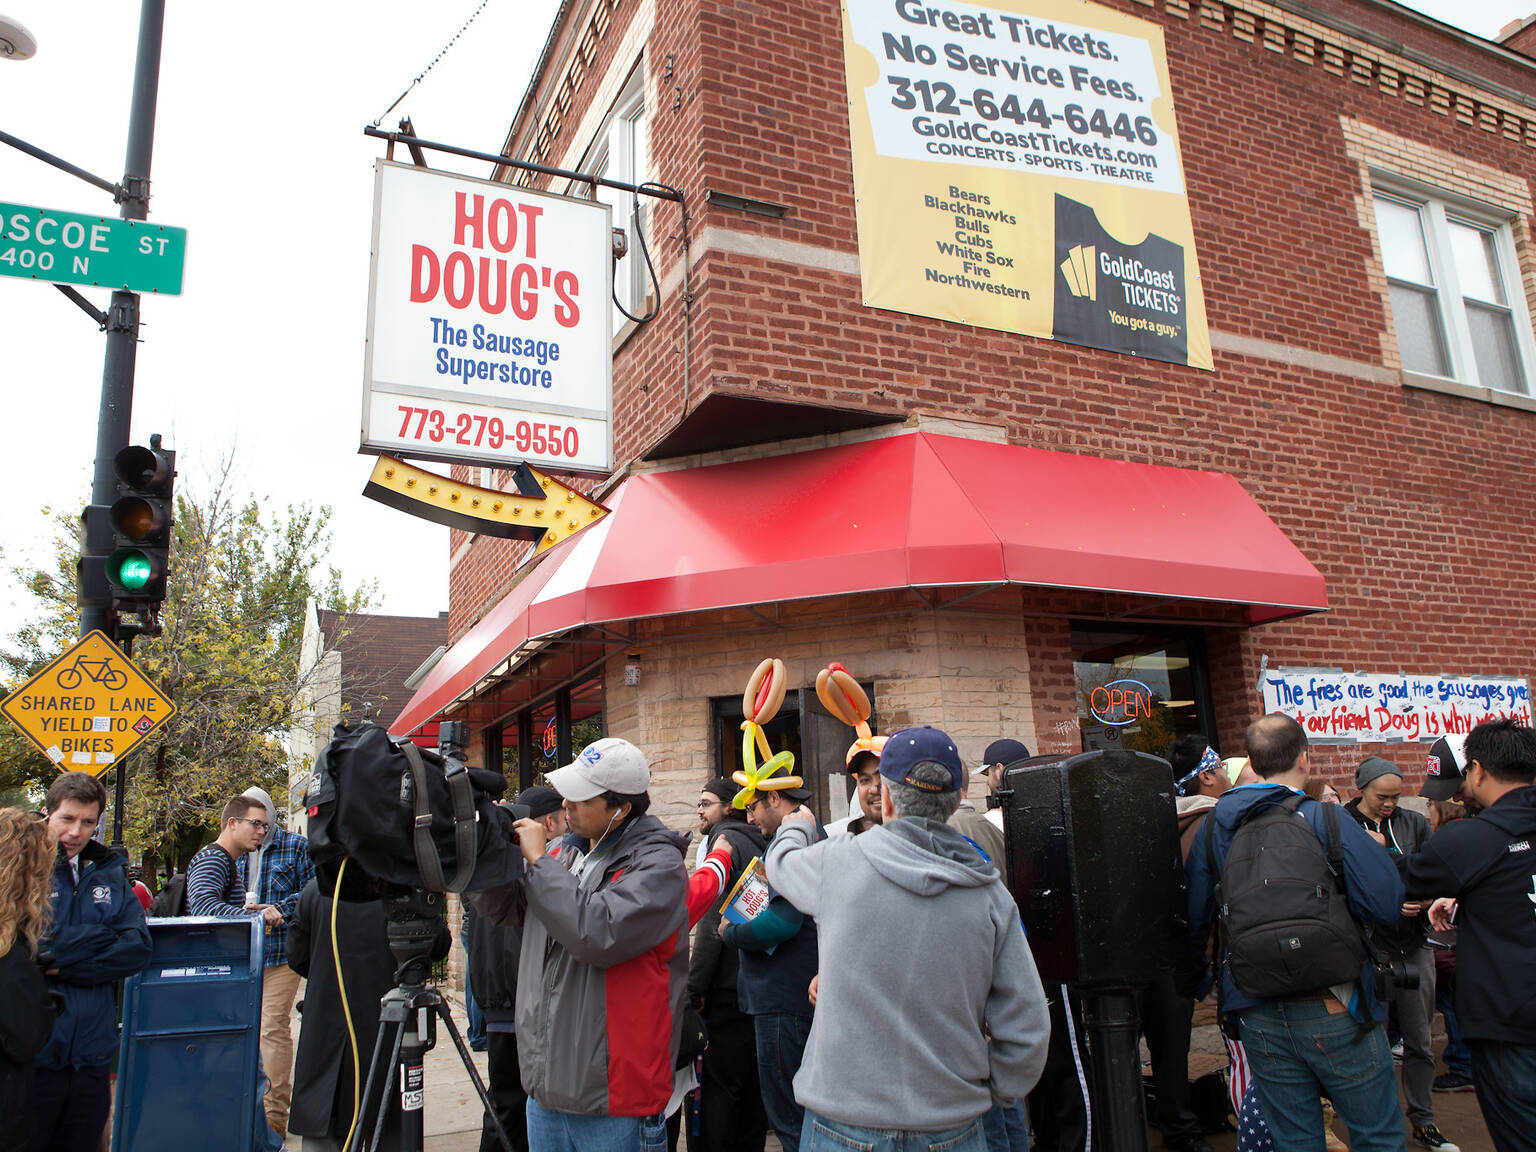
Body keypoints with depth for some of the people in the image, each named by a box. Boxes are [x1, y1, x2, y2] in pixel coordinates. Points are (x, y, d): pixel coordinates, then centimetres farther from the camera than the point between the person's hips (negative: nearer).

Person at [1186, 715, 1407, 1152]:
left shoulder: (1214, 826, 0)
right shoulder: (1326, 820, -13)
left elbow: (1194, 917, 4)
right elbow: (1386, 905, -19)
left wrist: (1194, 974, 21)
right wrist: (1374, 850, 2)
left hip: (1257, 1016, 4)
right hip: (1333, 1012, -3)